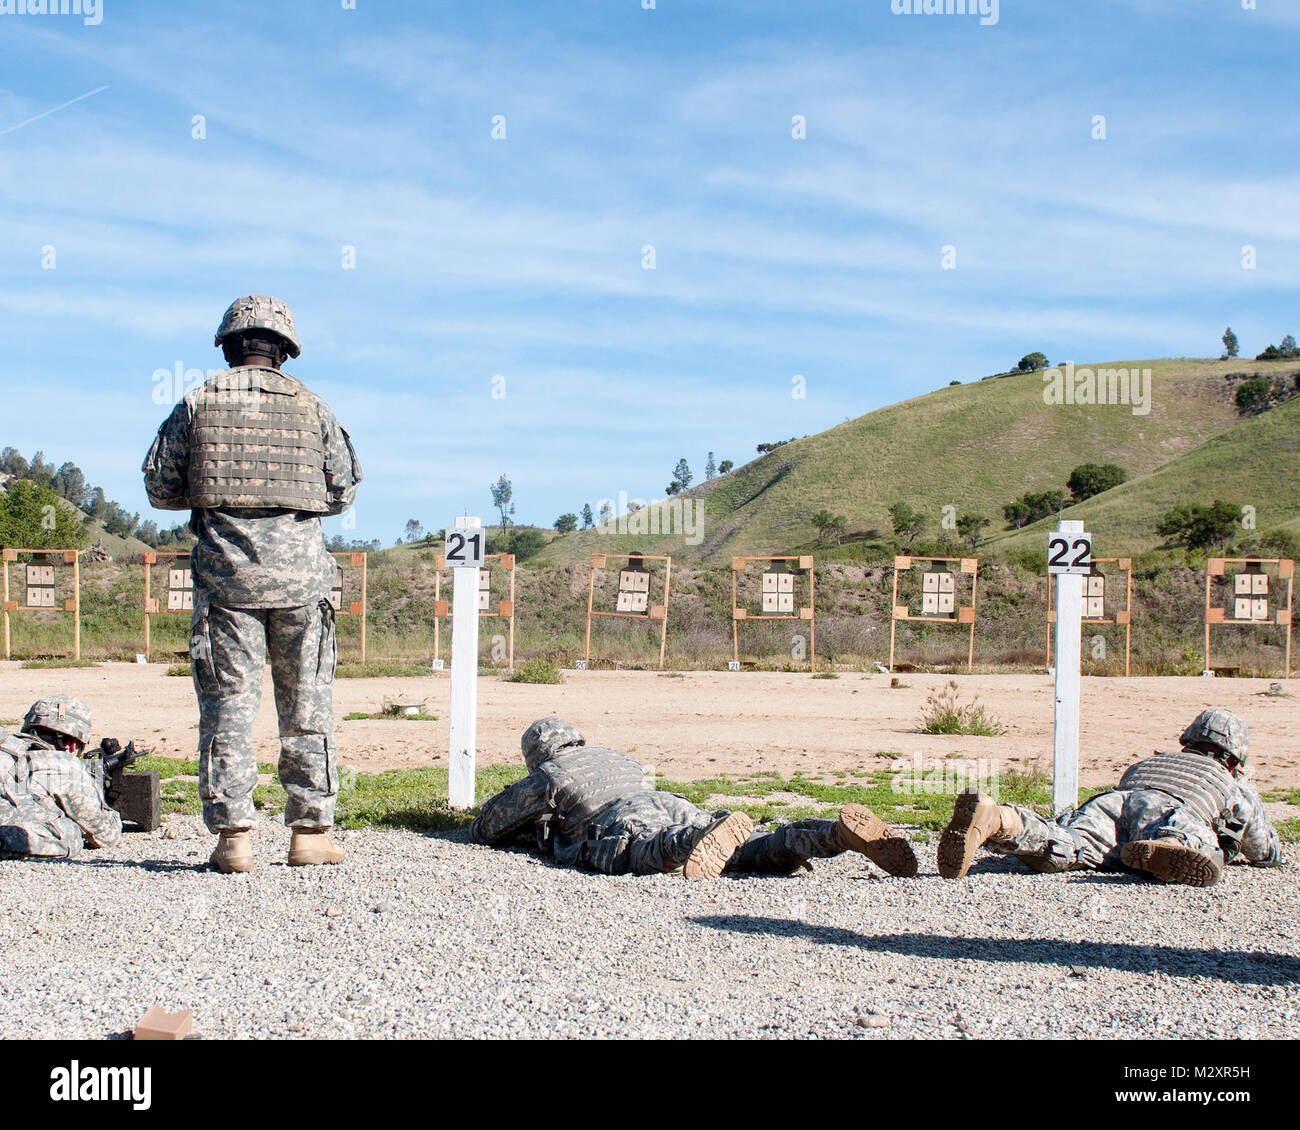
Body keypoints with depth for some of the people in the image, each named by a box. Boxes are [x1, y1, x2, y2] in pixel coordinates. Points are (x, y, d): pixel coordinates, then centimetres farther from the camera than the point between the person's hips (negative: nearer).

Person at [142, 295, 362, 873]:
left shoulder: (197, 403, 4)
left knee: (228, 699, 3)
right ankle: (311, 831, 10)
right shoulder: (311, 407, 5)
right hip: (299, 567, 0)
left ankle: (232, 835, 0)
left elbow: (159, 487, 7)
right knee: (307, 702, 8)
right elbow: (342, 492, 8)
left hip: (225, 570, 0)